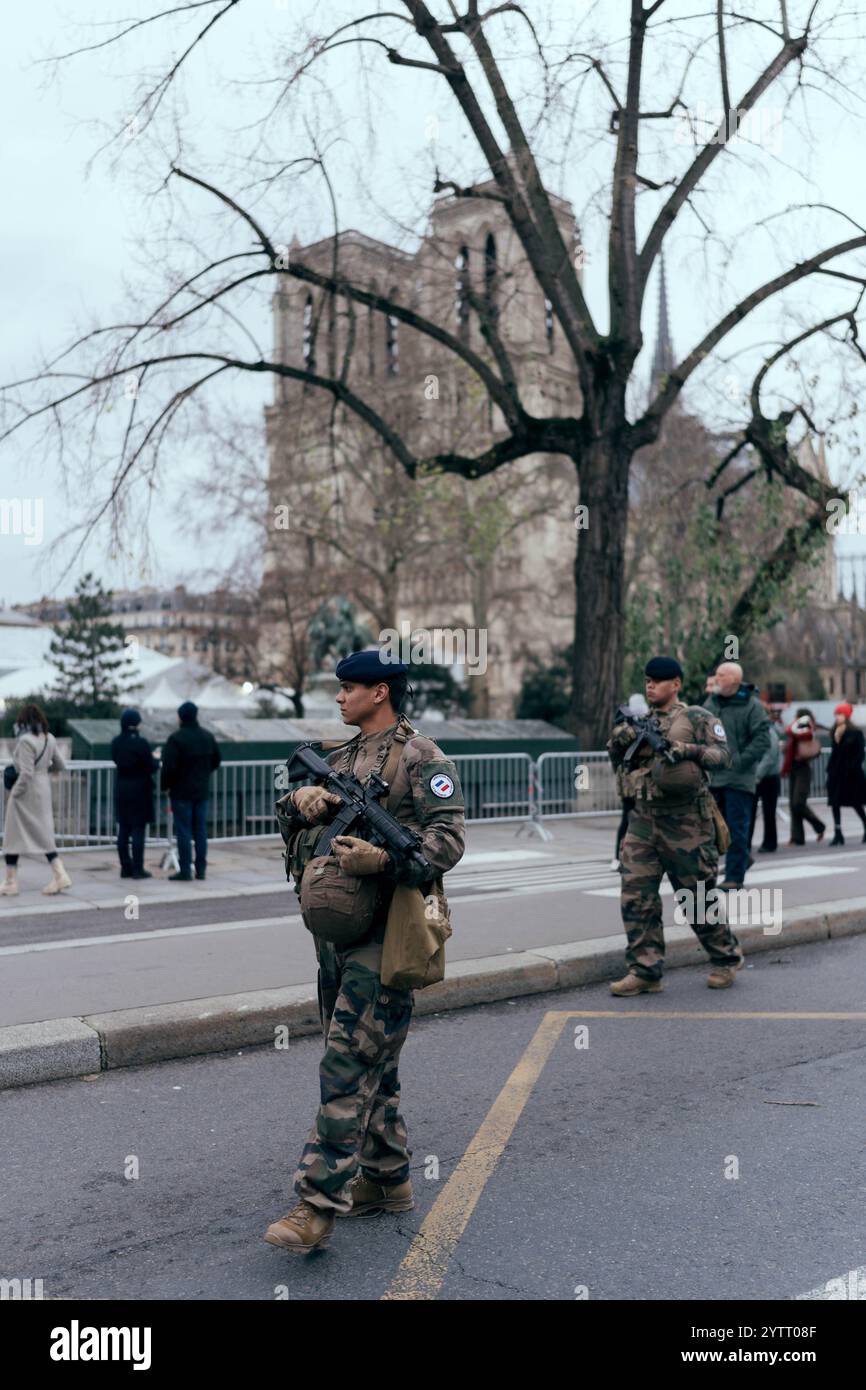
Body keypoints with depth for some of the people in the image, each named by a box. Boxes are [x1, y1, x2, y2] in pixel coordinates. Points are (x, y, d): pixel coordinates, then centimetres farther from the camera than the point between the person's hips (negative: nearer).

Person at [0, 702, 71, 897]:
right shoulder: (49, 738, 3)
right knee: (44, 834, 13)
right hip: (44, 789, 7)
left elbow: (26, 773, -24)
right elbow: (60, 766, 11)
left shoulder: (26, 741, -19)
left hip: (26, 792, -7)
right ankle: (59, 875, 3)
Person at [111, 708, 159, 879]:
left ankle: (126, 868, 14)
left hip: (121, 790, 6)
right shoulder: (141, 743, -17)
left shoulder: (116, 742, 2)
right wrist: (155, 760, 10)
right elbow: (151, 767, -12)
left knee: (123, 830, 11)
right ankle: (138, 869, 2)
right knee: (138, 830, 0)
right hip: (139, 789, -6)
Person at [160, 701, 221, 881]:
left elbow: (169, 766, -17)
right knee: (200, 830, 9)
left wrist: (165, 786, -3)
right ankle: (201, 869, 11)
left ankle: (185, 870, -1)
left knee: (184, 831, -2)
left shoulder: (176, 738, -15)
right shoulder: (208, 737, 7)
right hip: (202, 791, 6)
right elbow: (216, 760, 15)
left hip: (181, 791, -6)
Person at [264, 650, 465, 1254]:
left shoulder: (420, 757, -8)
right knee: (372, 1063, 16)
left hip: (383, 936, -8)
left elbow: (448, 840, -17)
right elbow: (287, 819, 18)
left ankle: (319, 1205, -7)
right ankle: (388, 1179, 28)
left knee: (349, 1064, -10)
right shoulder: (340, 757, 17)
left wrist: (381, 858, -30)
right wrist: (301, 799, -5)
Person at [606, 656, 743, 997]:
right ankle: (644, 971, 5)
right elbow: (615, 758, 9)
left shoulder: (697, 718, -1)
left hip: (685, 823, -5)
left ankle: (727, 958, 27)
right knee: (636, 895, -2)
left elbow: (722, 755, -10)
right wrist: (619, 738, -11)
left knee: (698, 896, 6)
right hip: (643, 820, 5)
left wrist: (690, 750, -26)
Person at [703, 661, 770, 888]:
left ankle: (734, 876, 7)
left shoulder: (752, 706, -7)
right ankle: (742, 857, 33)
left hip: (739, 779, -6)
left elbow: (762, 740, -11)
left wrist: (738, 762, -17)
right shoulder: (710, 703, 9)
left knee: (736, 827, -1)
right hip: (714, 777, 6)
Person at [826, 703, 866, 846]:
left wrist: (853, 768, -16)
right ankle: (838, 834, 4)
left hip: (851, 774, -5)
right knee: (835, 802, 0)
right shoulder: (834, 732, 8)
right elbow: (834, 752, 8)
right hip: (836, 772, 5)